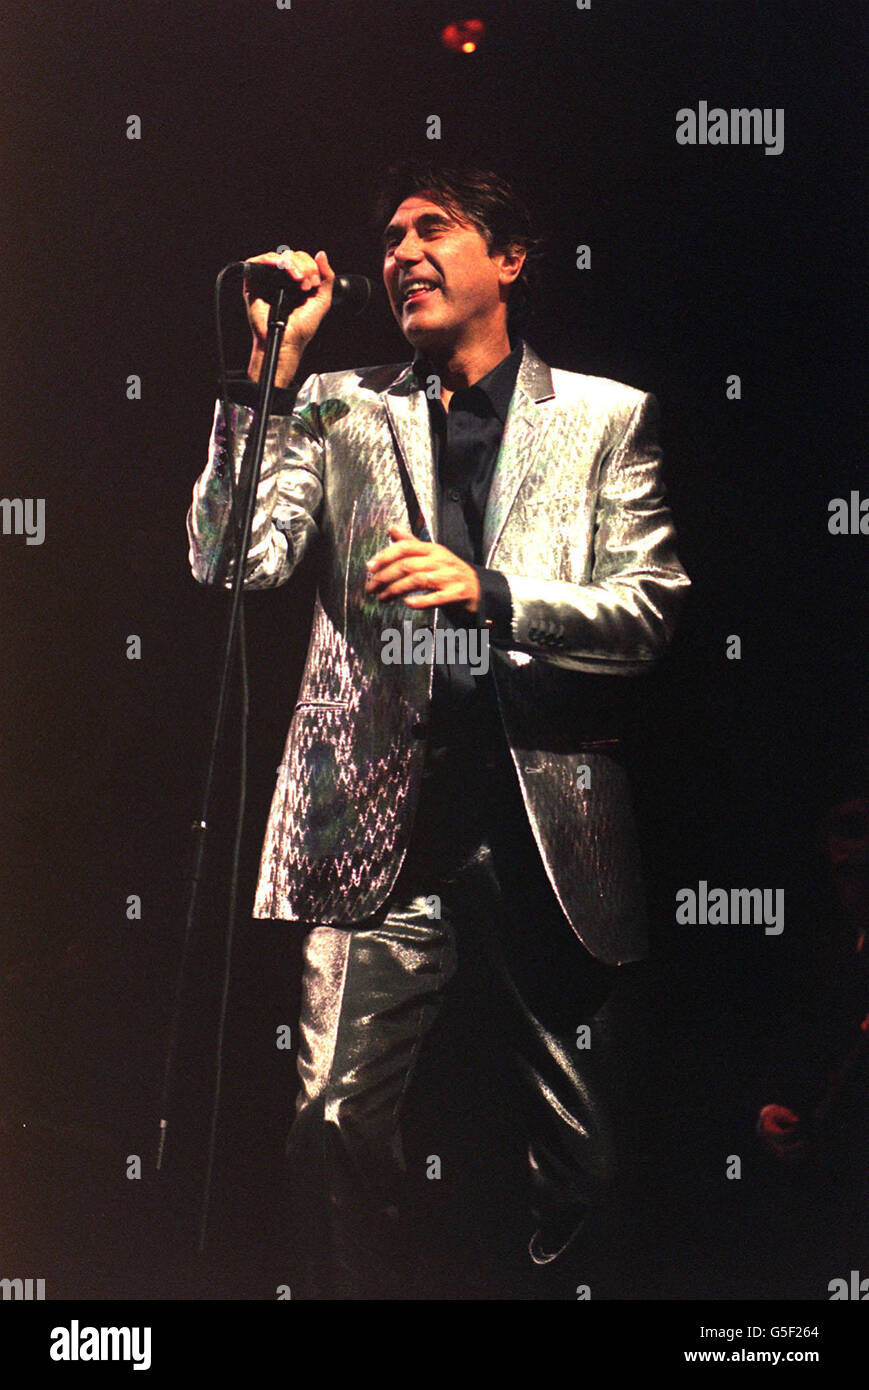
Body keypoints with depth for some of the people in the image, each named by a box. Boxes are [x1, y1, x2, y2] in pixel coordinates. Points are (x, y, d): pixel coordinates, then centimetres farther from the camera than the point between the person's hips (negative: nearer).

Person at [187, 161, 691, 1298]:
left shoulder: (606, 417, 9)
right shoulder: (337, 410, 12)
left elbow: (652, 609, 0)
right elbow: (232, 563, -1)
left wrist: (490, 593, -16)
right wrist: (269, 370, -6)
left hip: (549, 819, 0)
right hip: (382, 811, 0)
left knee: (572, 1137, 11)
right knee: (338, 1123, -6)